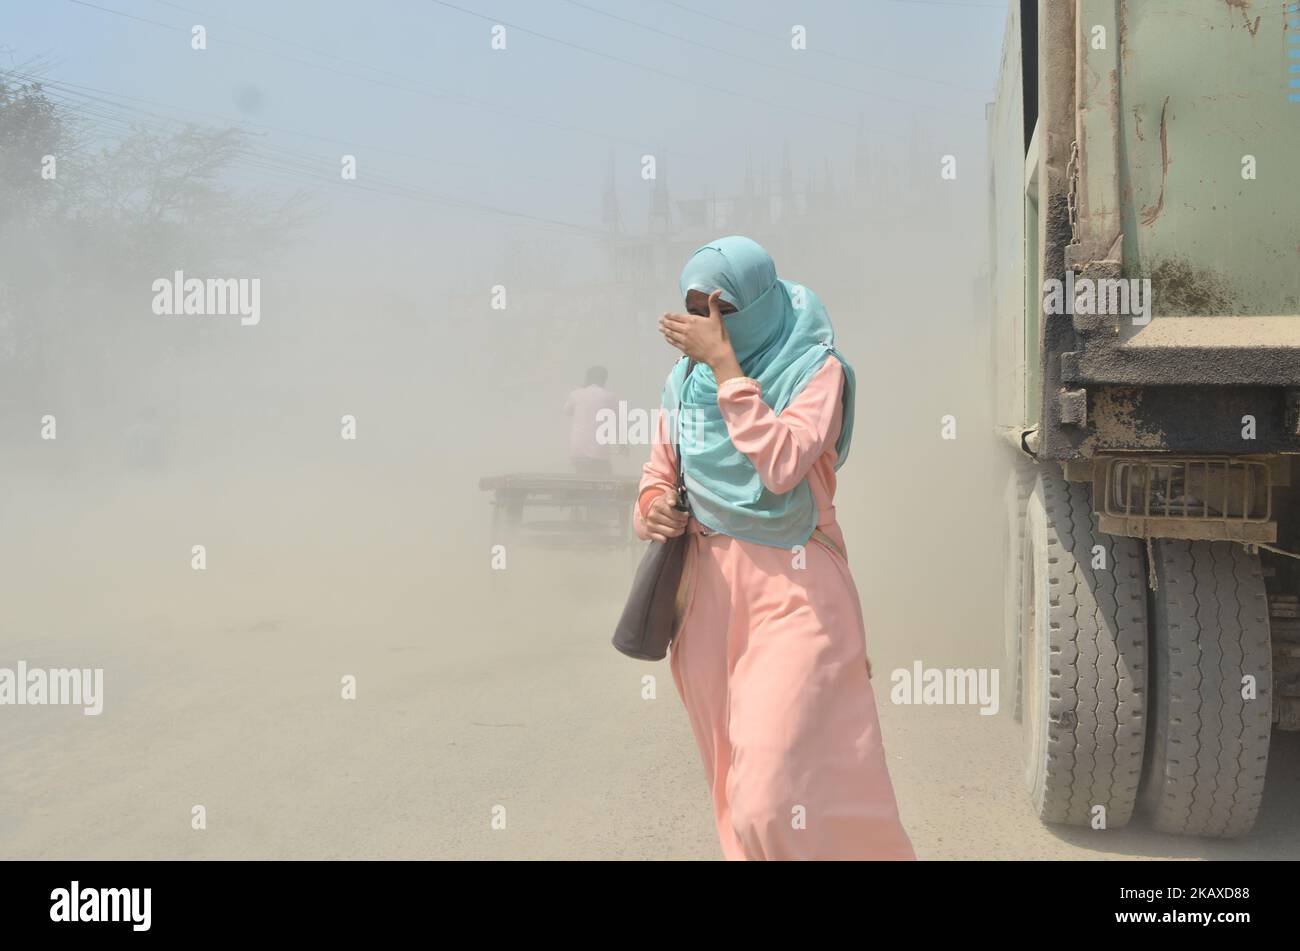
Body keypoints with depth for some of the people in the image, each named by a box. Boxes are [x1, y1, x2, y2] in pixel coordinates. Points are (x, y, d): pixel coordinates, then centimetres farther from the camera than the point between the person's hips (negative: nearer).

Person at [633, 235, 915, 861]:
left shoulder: (816, 369, -6)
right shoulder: (685, 380, 8)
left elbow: (781, 466, -22)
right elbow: (659, 474, 18)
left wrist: (725, 364, -21)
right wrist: (651, 506, -5)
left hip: (791, 590, -5)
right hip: (706, 586, 5)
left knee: (779, 798, -13)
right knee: (738, 792, 12)